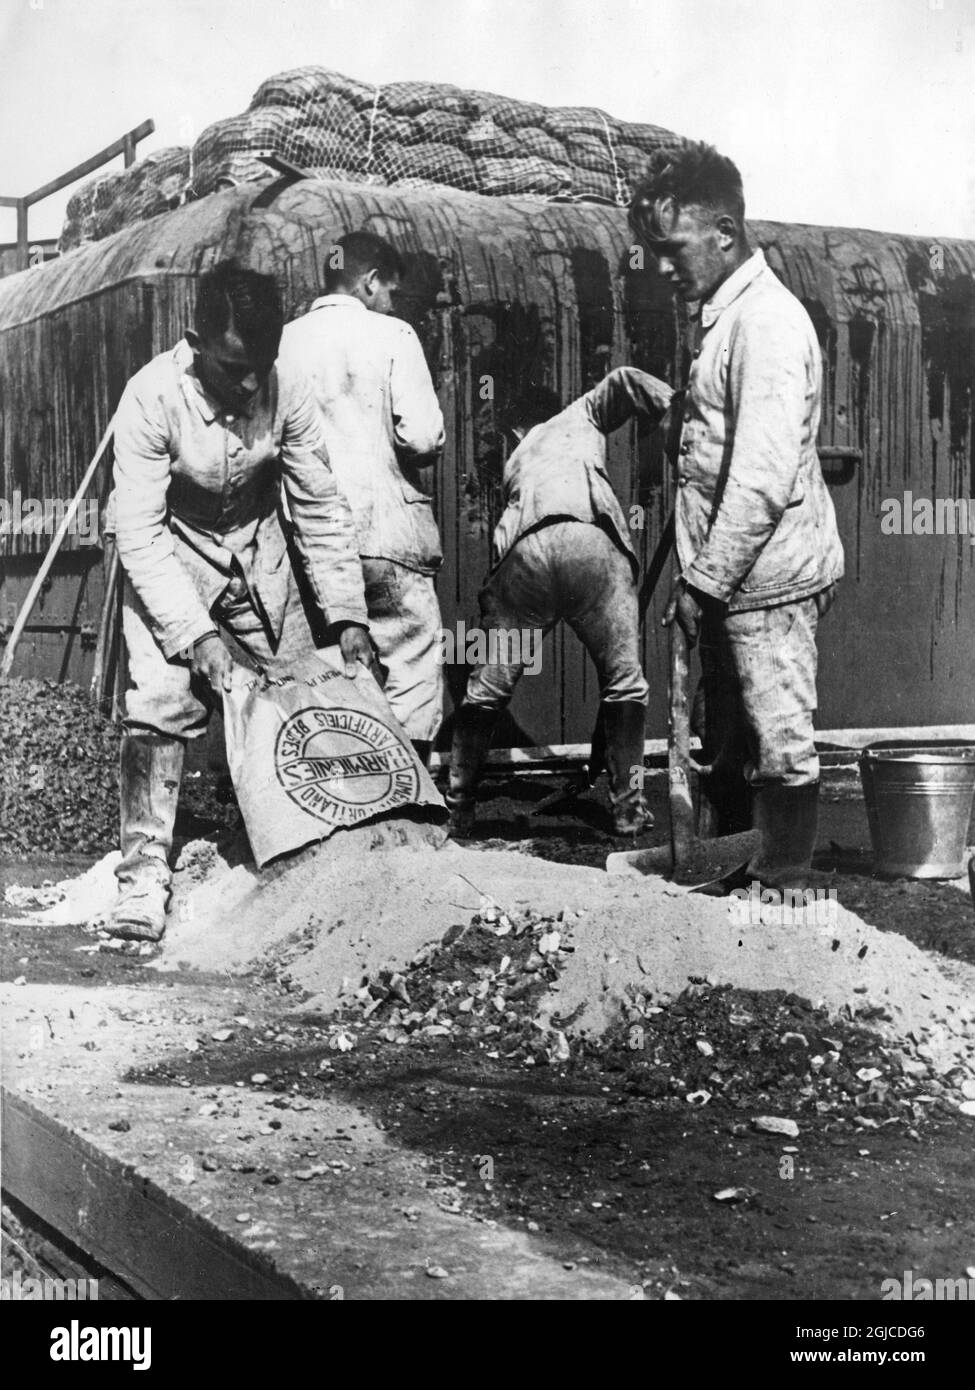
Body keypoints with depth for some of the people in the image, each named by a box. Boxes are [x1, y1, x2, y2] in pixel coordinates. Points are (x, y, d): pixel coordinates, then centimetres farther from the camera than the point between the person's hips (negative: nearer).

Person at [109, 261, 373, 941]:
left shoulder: (288, 390, -19)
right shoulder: (152, 397, -27)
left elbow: (321, 507, -10)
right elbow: (138, 531, -25)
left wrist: (348, 615, -15)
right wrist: (195, 631, -31)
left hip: (259, 552, 3)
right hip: (172, 557, -3)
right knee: (160, 701, -17)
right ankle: (145, 873, -8)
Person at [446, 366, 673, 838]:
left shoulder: (516, 458, 40)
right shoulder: (582, 415, 32)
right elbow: (623, 381, 15)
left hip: (523, 549, 3)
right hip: (590, 539, -3)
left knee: (487, 689, 12)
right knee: (624, 682, 9)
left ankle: (455, 807, 17)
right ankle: (628, 807, 7)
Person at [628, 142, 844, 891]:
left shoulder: (766, 322, -17)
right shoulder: (723, 315, 14)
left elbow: (762, 479, -23)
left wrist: (705, 582, -20)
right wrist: (699, 576, 16)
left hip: (766, 576, -10)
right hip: (735, 576, 10)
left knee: (781, 744, 1)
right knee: (729, 740, 17)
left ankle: (785, 889, 12)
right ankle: (741, 876, 29)